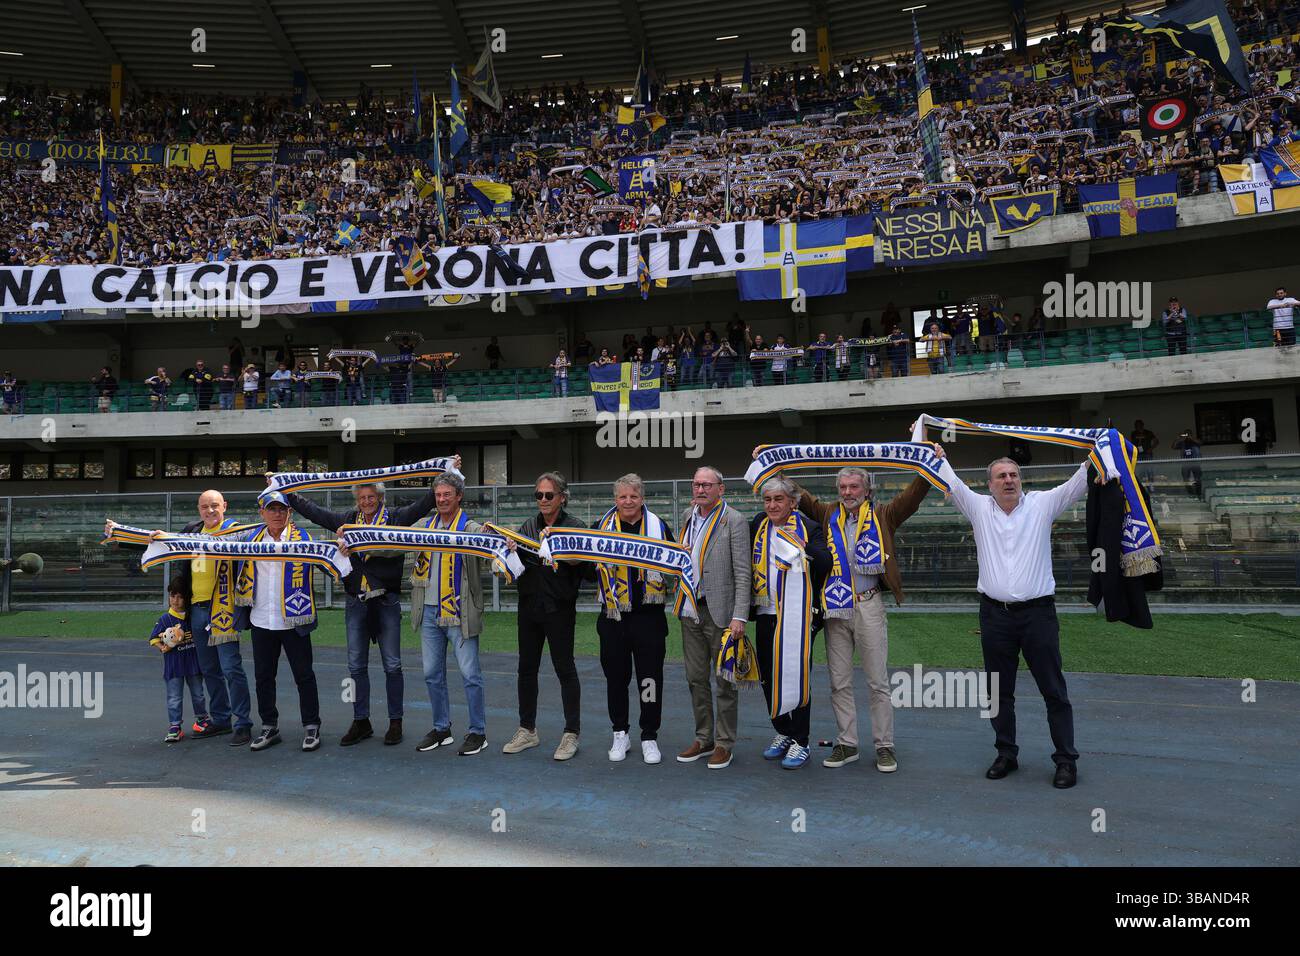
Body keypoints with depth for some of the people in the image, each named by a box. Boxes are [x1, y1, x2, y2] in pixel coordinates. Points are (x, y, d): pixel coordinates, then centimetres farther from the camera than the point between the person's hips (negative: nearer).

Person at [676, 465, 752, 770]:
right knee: (696, 678, 13)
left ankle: (724, 744, 14)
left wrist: (739, 617, -18)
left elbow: (742, 573, -13)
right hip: (690, 609, 6)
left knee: (724, 681, 3)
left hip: (720, 611, -6)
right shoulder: (688, 516, 11)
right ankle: (703, 739, 25)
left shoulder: (734, 521, -9)